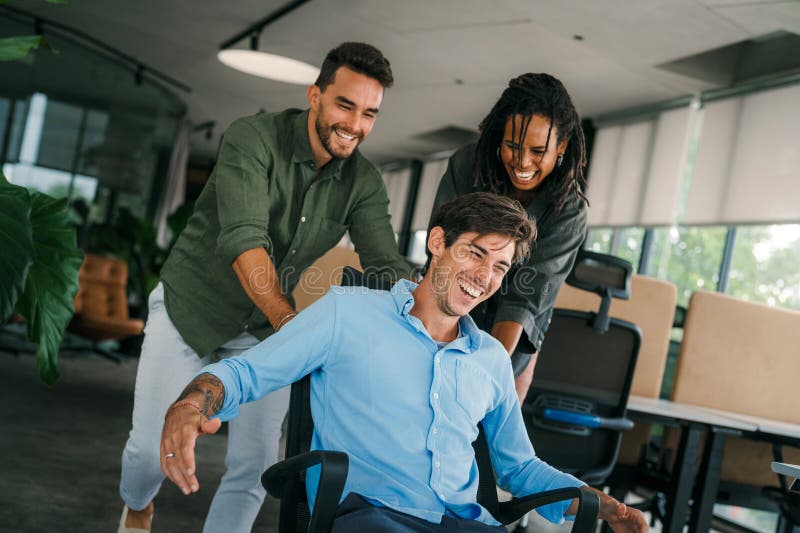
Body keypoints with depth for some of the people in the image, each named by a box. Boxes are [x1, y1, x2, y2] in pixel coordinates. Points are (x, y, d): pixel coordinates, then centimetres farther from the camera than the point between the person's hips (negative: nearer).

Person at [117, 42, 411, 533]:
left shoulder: (365, 184, -7)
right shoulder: (254, 138, -21)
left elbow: (386, 266, -14)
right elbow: (243, 236, -34)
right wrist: (288, 320, -49)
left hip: (266, 329, 4)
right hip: (190, 308, -3)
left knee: (254, 467, -3)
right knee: (155, 446, -2)